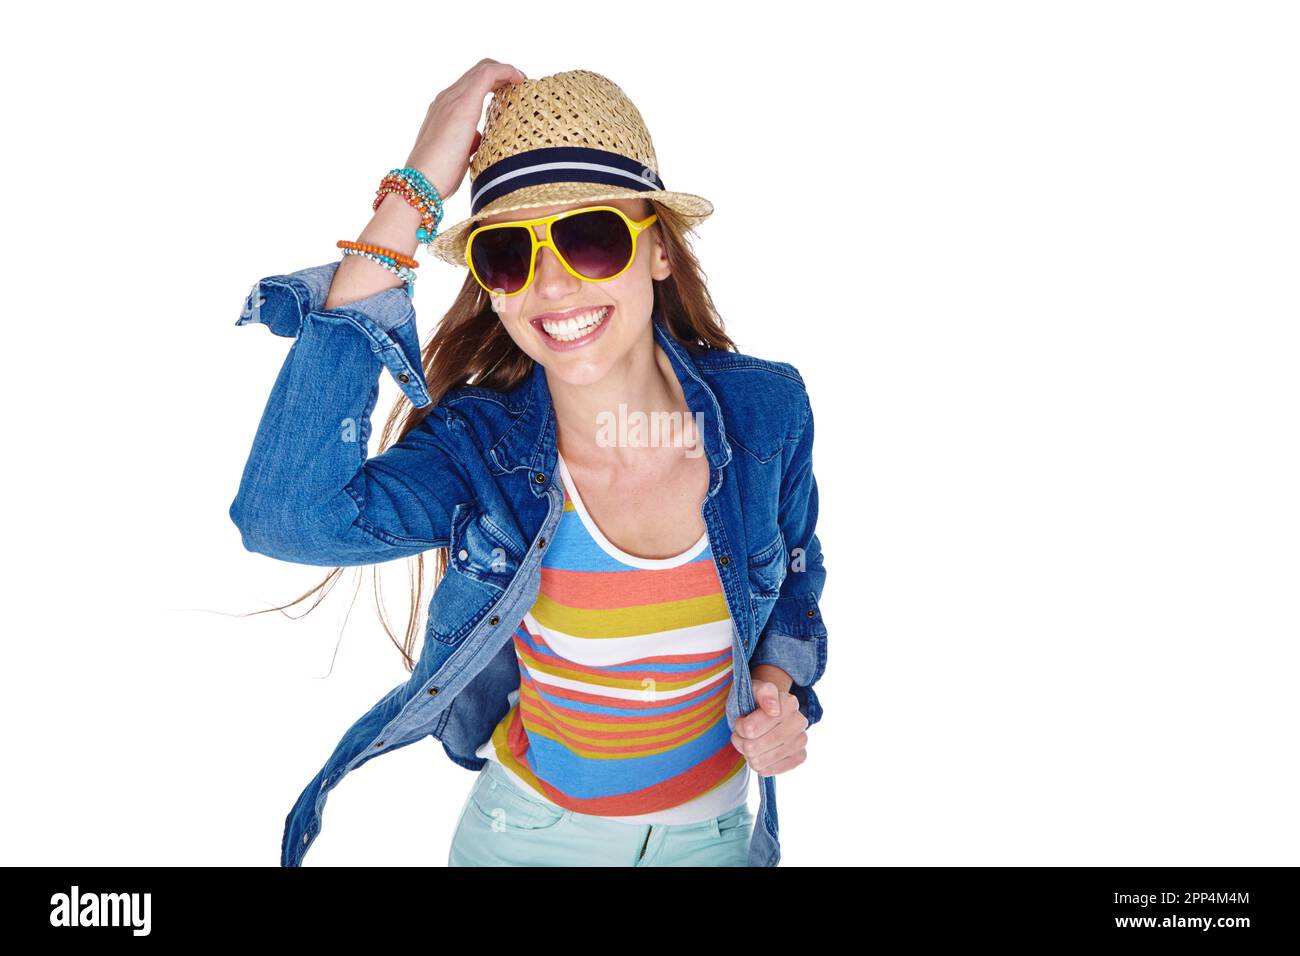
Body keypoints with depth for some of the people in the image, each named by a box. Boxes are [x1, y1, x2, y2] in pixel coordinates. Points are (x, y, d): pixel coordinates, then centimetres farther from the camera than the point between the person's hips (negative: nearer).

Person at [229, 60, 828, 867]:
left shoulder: (768, 411, -17)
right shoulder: (479, 445, -22)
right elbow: (290, 518, -43)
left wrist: (779, 686, -20)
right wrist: (411, 197, -40)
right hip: (526, 829, -1)